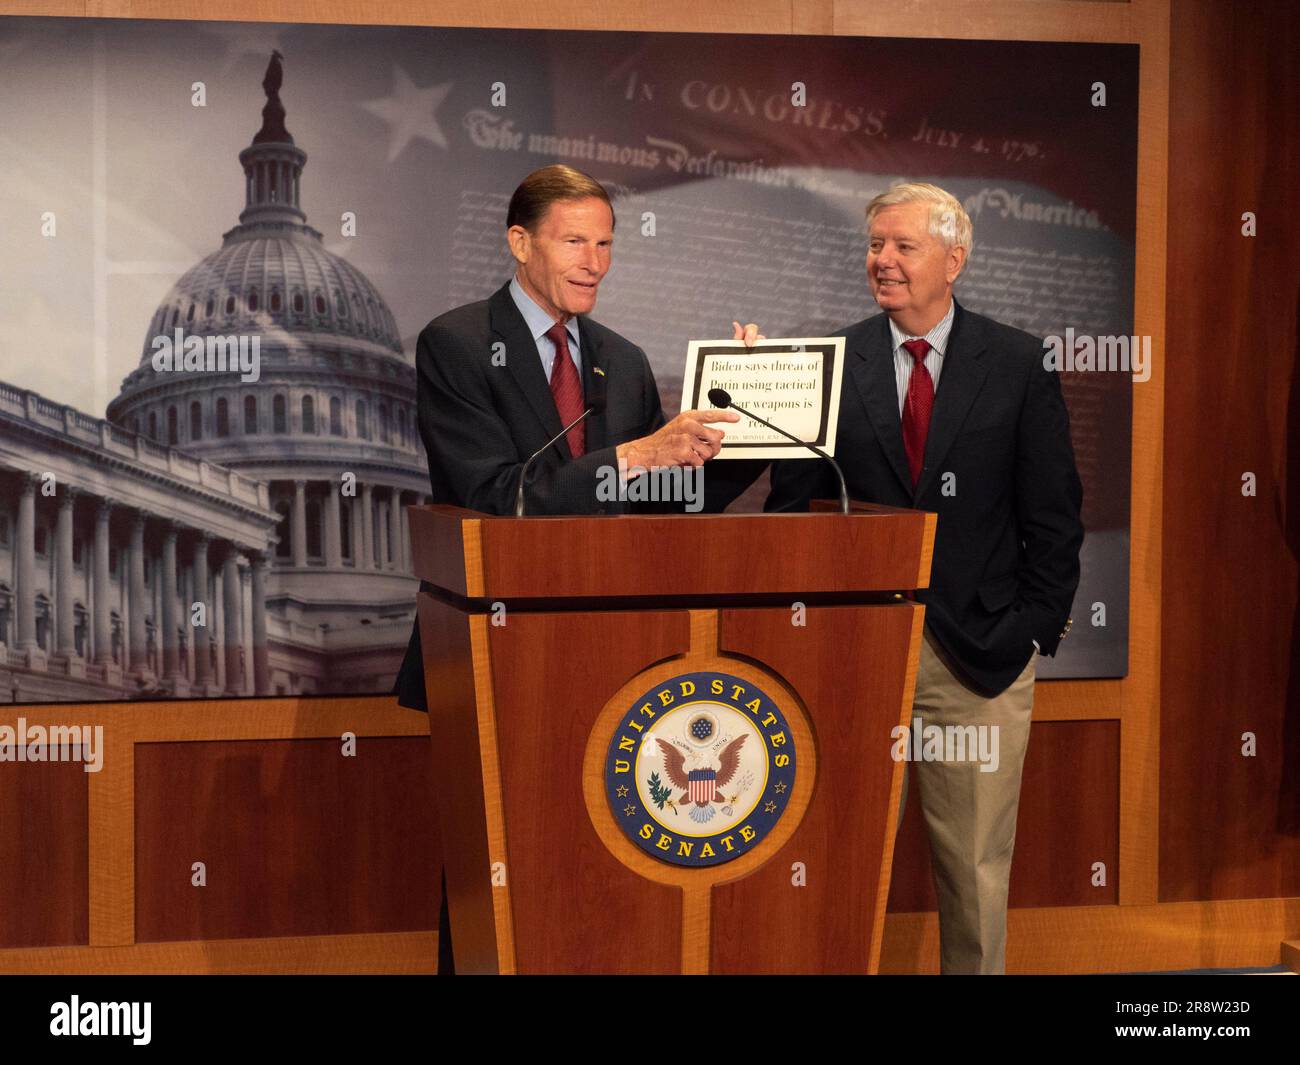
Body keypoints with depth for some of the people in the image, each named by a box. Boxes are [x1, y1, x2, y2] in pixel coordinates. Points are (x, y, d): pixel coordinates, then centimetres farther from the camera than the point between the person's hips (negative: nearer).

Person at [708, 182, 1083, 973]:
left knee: (975, 865, 10)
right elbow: (793, 503, 1)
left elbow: (1054, 513, 2)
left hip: (979, 654, -1)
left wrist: (1036, 631, -4)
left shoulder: (1019, 364, 1)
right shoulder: (832, 364, 3)